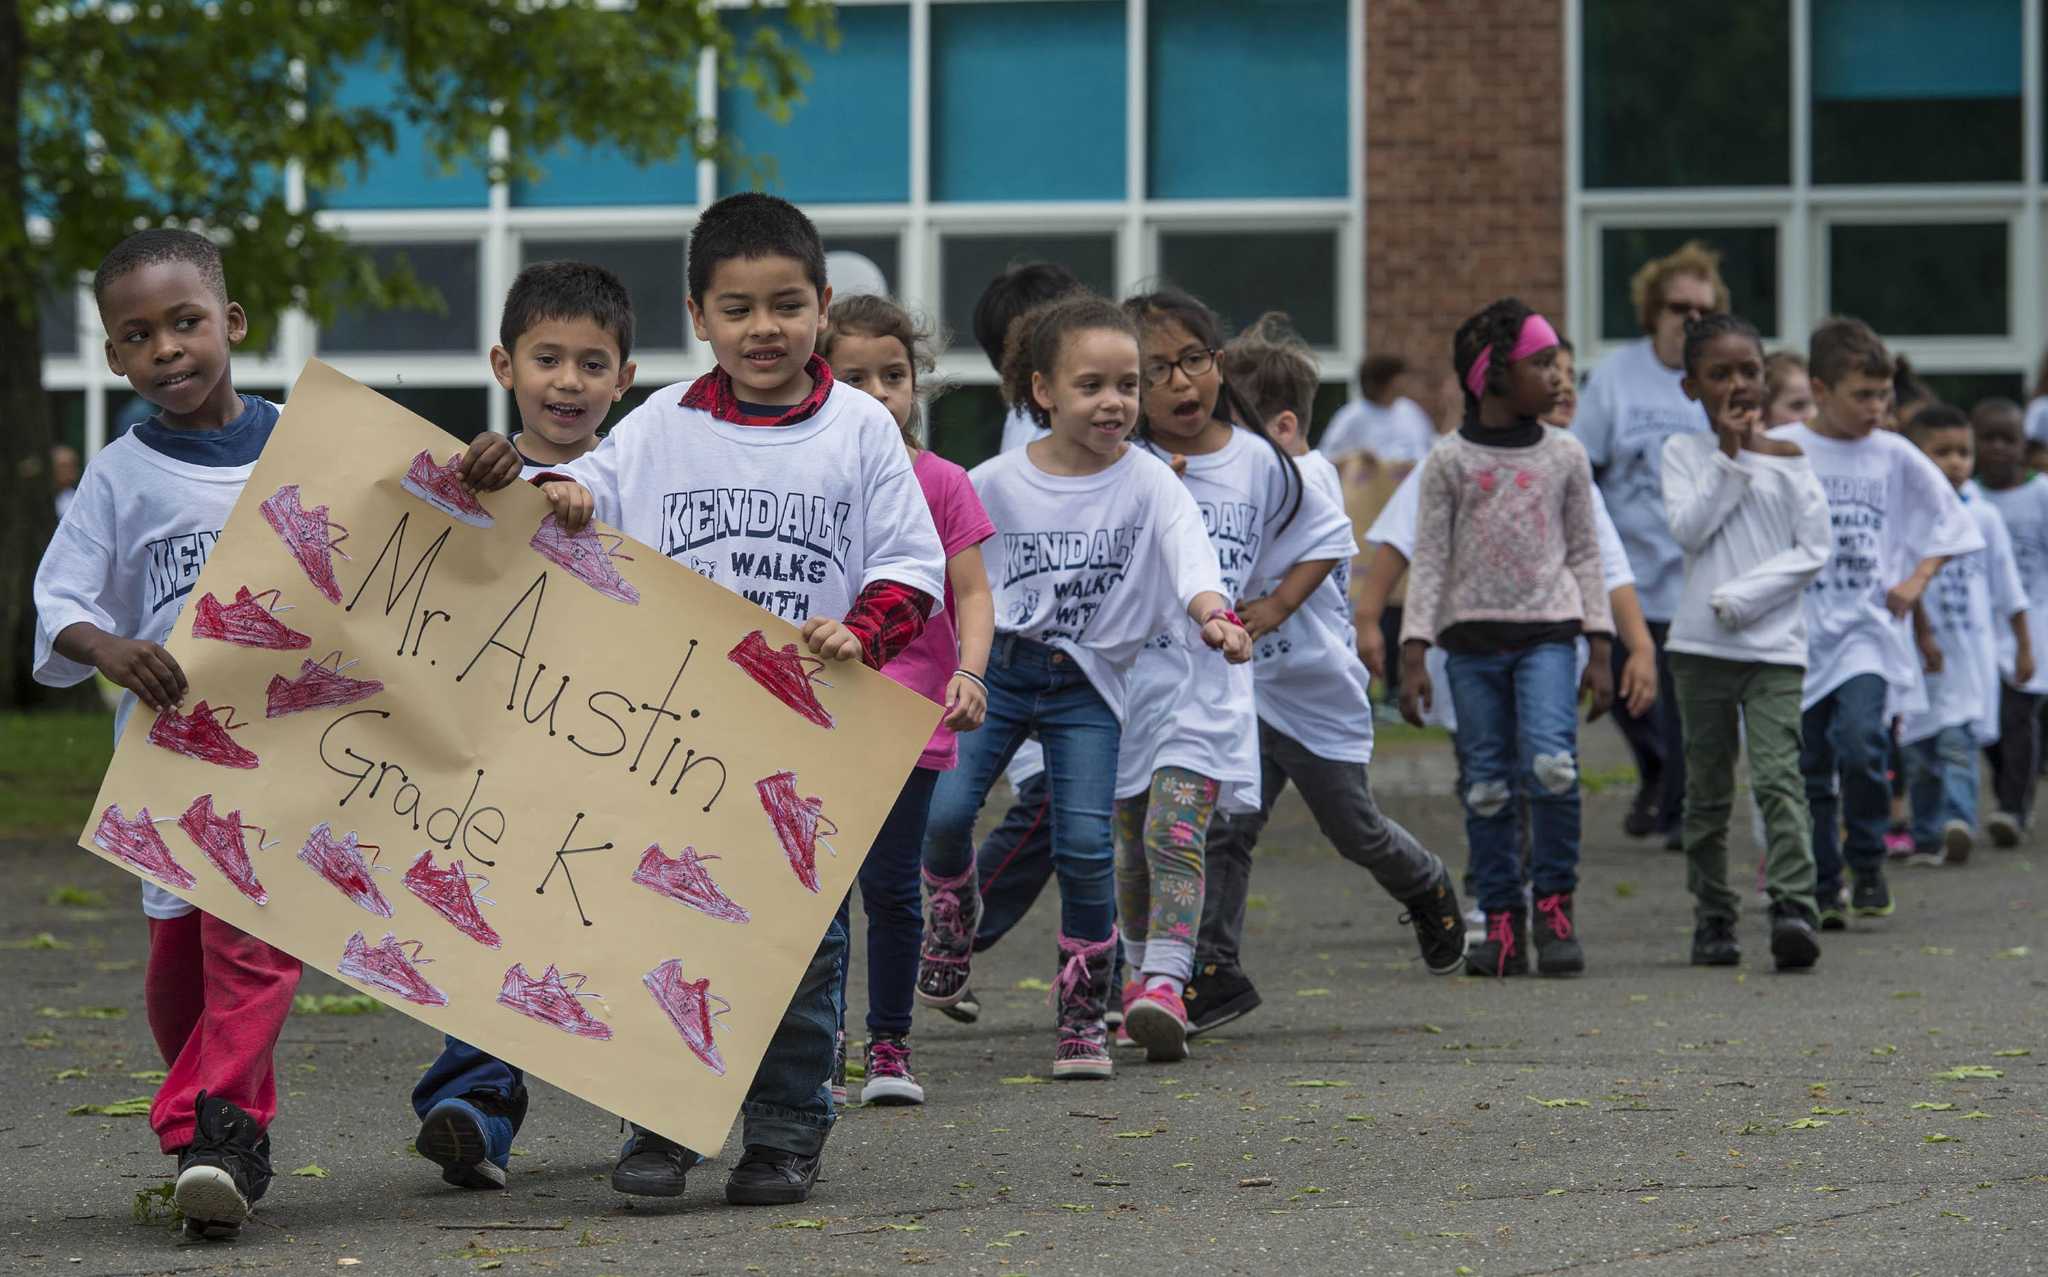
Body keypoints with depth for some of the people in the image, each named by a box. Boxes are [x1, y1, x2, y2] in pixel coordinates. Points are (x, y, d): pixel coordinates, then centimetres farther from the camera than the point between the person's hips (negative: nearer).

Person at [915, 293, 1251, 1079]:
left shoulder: (1148, 482, -6)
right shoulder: (995, 484, -2)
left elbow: (1189, 551, -24)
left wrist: (1215, 614, -44)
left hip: (1088, 684, -1)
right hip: (996, 667, 1)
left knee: (1085, 845, -10)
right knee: (943, 811, -15)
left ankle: (1082, 1013, 7)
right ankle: (952, 913, 20)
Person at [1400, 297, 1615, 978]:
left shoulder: (1564, 456, 8)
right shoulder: (1449, 461, 3)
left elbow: (1584, 554, 12)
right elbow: (1428, 559, 2)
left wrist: (1600, 651, 7)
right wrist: (1413, 654, -5)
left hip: (1547, 630, 0)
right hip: (1472, 636, 0)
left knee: (1551, 763, -19)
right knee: (1486, 786, 1)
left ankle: (1554, 904, -6)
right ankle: (1502, 921, 10)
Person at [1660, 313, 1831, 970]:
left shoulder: (1790, 459, 6)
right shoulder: (1684, 453, 7)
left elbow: (1815, 548, -1)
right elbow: (1687, 529, -8)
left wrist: (1744, 596, -11)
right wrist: (1730, 457, -10)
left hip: (1774, 644, -1)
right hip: (1701, 644, 1)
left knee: (1777, 775, -15)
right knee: (1707, 789, 7)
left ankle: (1794, 907, -23)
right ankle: (1713, 916, 15)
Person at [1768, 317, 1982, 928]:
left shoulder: (1894, 455, 5)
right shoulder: (1780, 450, -2)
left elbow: (1950, 520, 15)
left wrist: (1917, 579, 4)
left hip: (1868, 627, 0)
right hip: (1800, 630, 0)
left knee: (1860, 742, -20)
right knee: (1811, 768, 3)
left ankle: (1868, 864, -1)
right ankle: (1824, 890, 13)